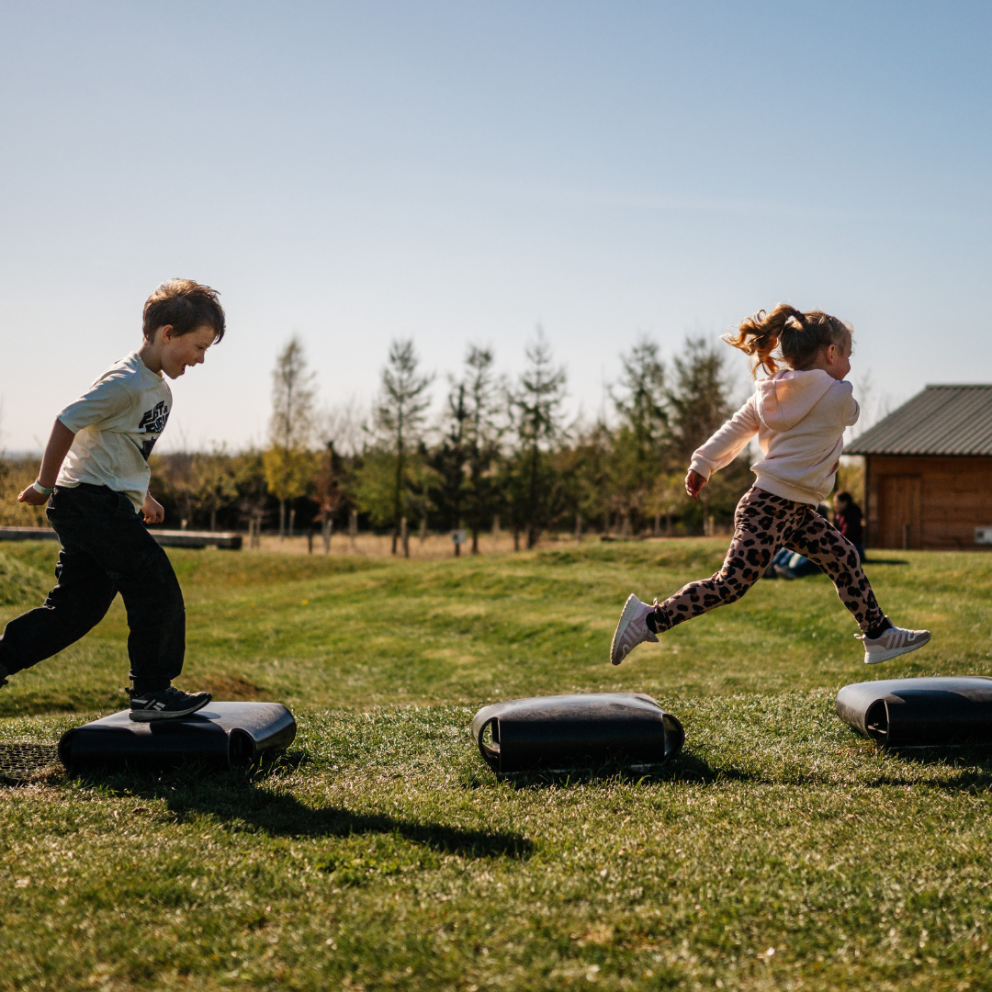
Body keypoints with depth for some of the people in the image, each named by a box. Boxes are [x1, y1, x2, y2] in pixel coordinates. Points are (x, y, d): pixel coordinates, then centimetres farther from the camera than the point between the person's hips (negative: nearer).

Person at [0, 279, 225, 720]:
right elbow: (66, 422, -16)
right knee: (157, 589, -7)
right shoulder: (126, 382, -17)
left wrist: (143, 495, 26)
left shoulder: (158, 387, 14)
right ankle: (151, 692, 0)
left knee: (78, 606, 11)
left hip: (106, 505, 10)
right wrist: (45, 485, -9)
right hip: (93, 501, -10)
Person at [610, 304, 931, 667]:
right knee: (730, 584, -11)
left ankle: (878, 635, 23)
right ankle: (649, 618, -8)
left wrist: (703, 463, 15)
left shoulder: (771, 391, 9)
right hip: (772, 509, -10)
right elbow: (850, 416, 11)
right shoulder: (838, 396, -11)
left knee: (844, 558, 14)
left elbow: (736, 426, 10)